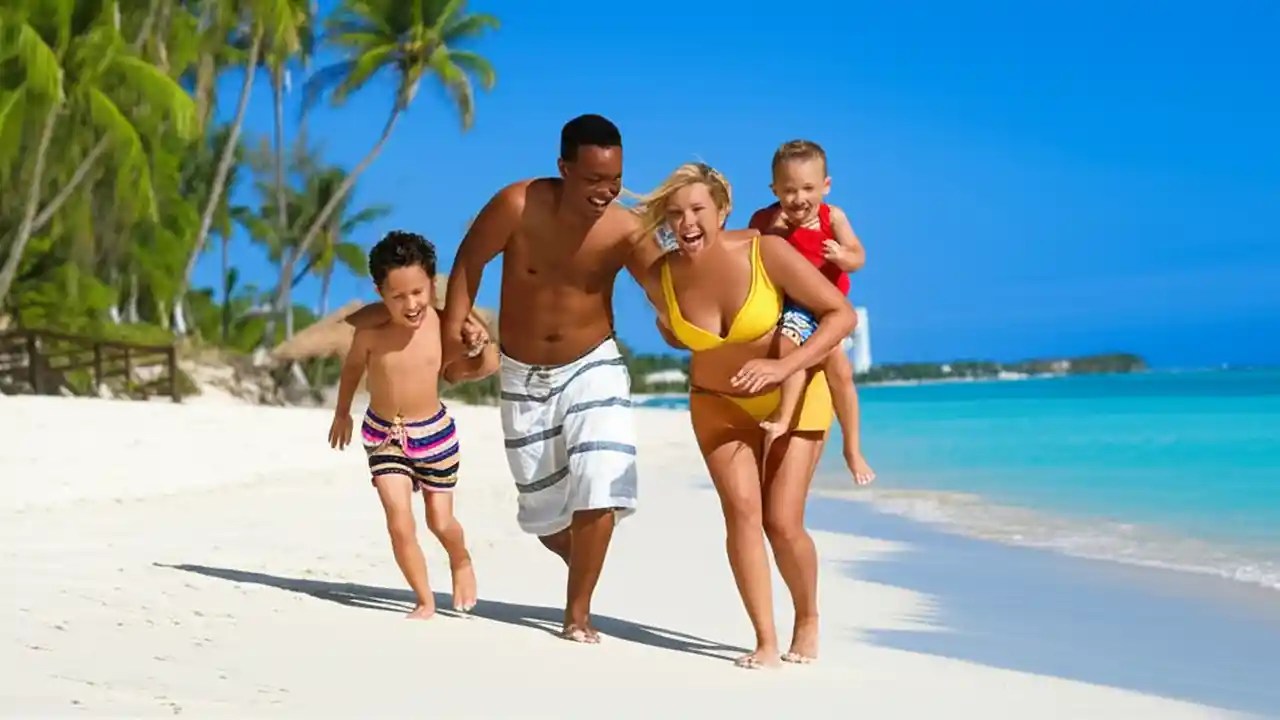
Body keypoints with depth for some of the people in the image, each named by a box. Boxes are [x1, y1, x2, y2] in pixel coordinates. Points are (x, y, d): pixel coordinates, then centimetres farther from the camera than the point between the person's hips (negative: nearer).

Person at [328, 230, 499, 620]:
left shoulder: (444, 326, -17)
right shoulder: (371, 331, -18)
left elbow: (453, 372, -1)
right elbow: (353, 367, 3)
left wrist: (482, 347, -20)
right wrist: (342, 413, 16)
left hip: (434, 432, 1)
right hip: (384, 436, -1)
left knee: (440, 521, 13)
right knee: (400, 524, -12)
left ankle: (461, 562, 46)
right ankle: (425, 601, 5)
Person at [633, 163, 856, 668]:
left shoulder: (767, 252, -27)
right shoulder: (661, 278, -15)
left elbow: (842, 315, -24)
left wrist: (783, 367, -33)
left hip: (794, 395, -3)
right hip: (718, 403, 3)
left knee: (782, 522, -7)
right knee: (741, 510, -13)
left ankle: (808, 620, 21)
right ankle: (766, 642, -3)